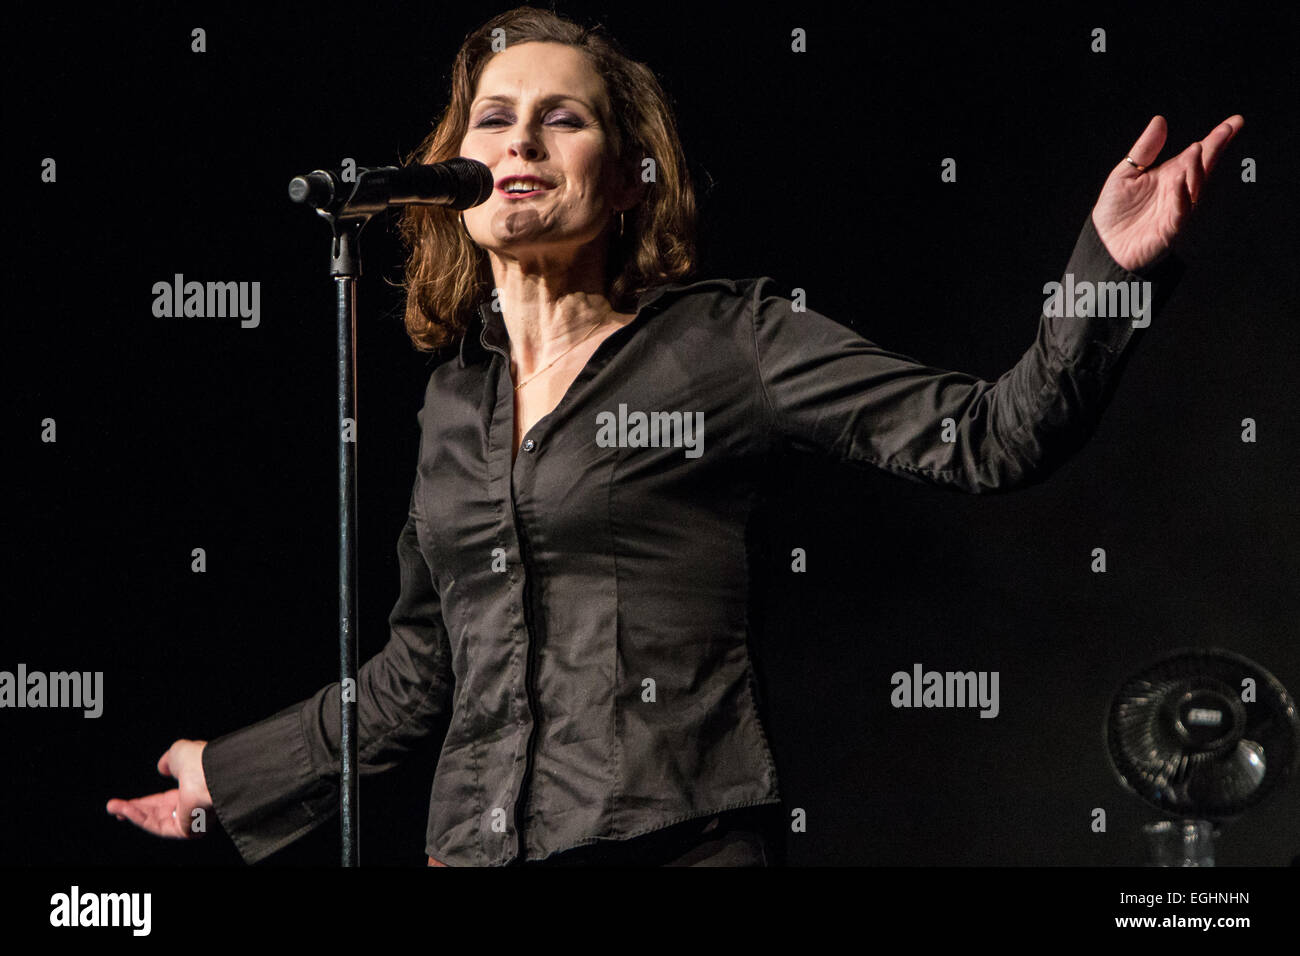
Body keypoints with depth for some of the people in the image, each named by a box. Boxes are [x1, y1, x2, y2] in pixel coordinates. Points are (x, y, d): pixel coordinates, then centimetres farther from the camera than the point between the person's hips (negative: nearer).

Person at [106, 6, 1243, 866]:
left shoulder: (725, 342, 0)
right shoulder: (455, 398, 14)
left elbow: (994, 437, -6)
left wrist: (1112, 263, -20)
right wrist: (225, 774, 30)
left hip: (672, 838, -4)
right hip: (478, 839, 5)